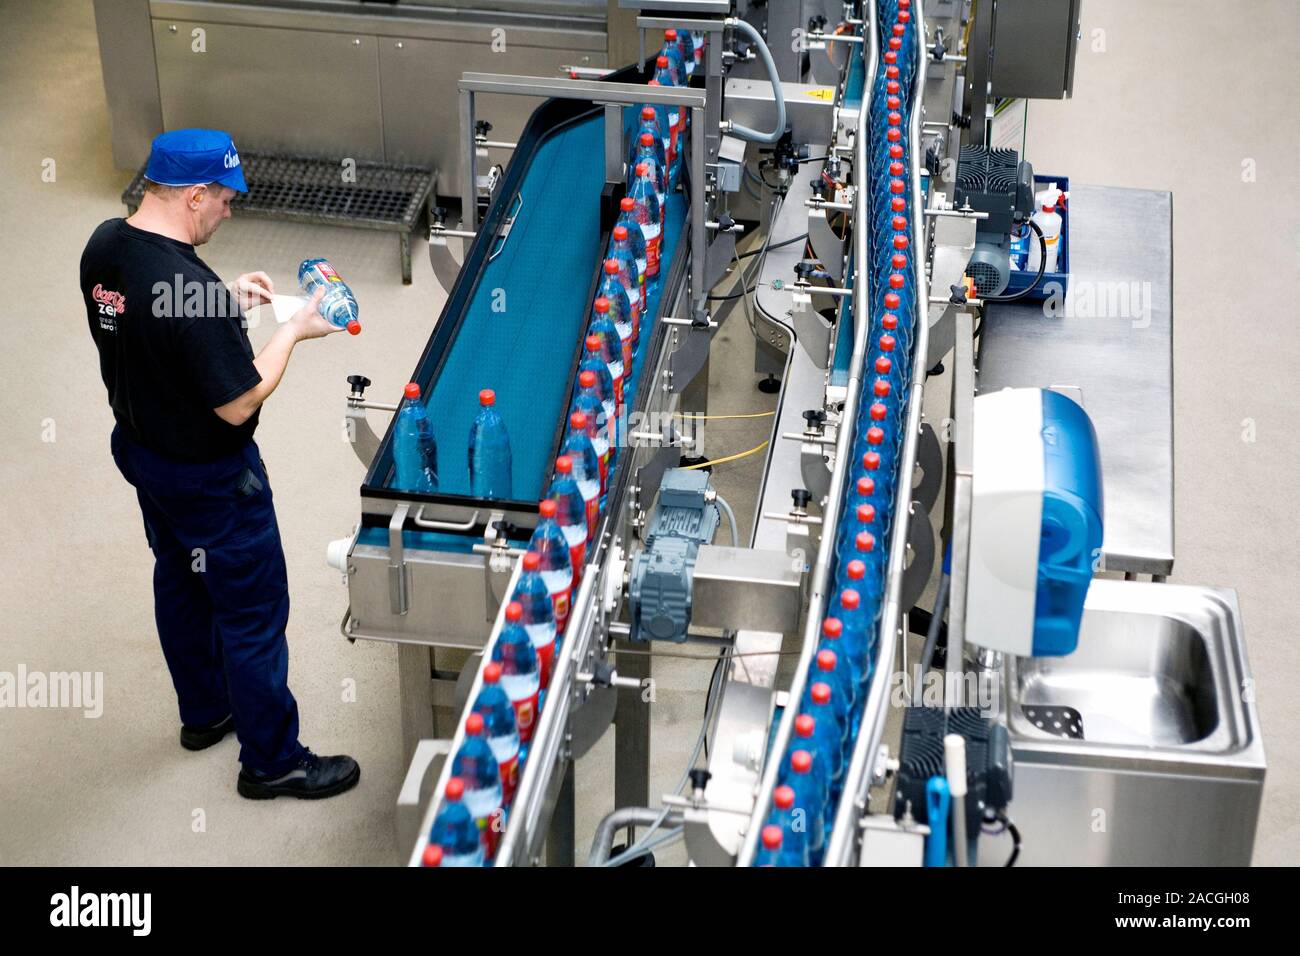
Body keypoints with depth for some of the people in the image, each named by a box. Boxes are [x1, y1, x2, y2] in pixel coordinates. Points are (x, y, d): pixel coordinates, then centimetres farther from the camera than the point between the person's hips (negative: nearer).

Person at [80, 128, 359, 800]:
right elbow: (239, 404, -27)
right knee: (254, 611, 7)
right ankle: (272, 761, 22)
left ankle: (204, 712, 47)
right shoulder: (189, 289, -34)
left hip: (139, 448, 9)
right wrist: (292, 331, -16)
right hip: (209, 478, -9)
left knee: (179, 580, 26)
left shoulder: (104, 246, -8)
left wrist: (225, 300, 1)